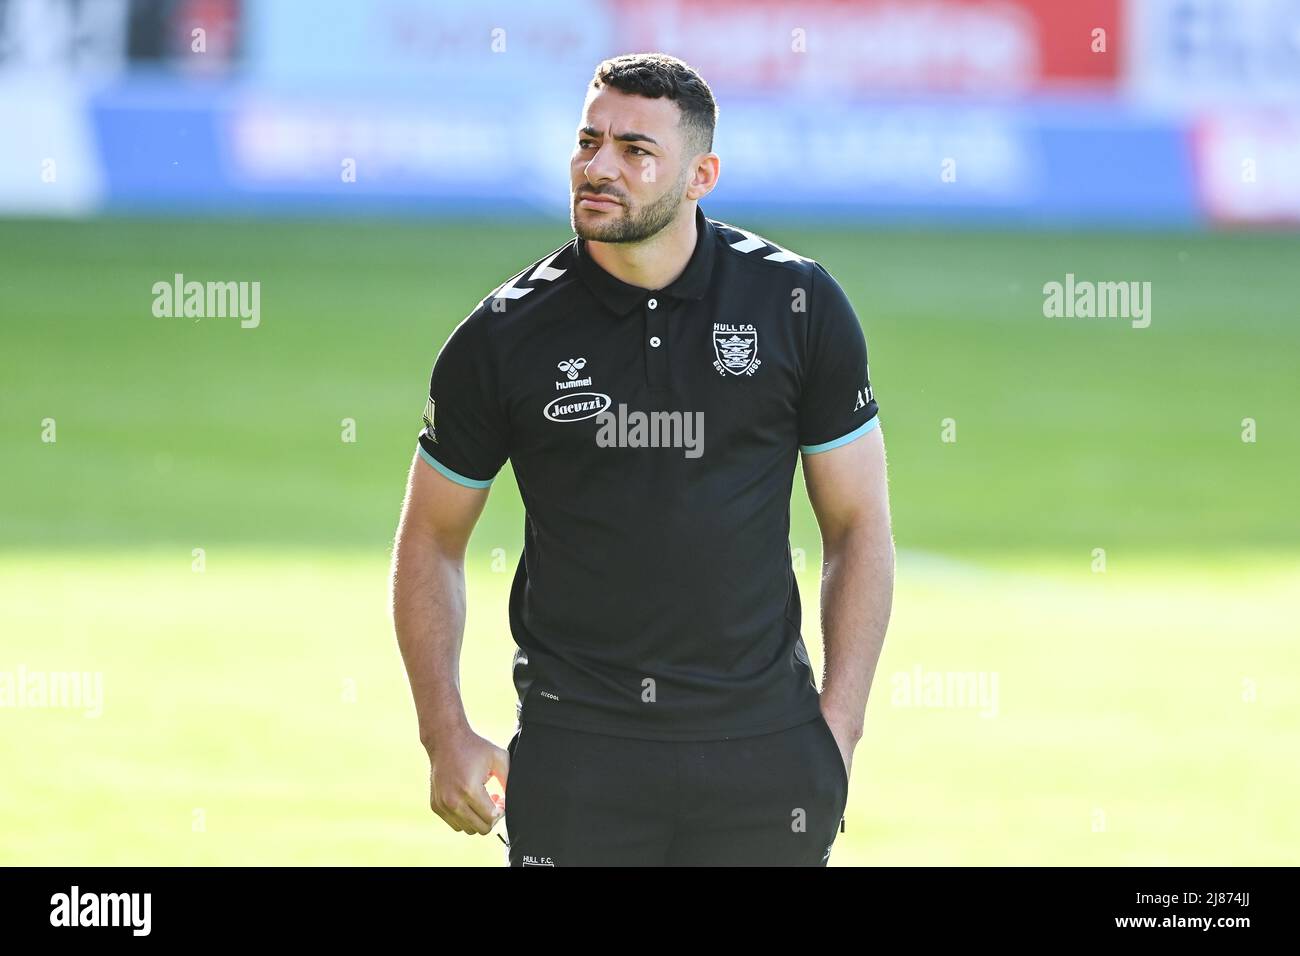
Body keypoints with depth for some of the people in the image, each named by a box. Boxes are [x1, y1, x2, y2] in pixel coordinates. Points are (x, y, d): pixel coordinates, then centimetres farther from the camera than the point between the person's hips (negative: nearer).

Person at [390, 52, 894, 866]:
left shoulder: (799, 305, 0)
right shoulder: (503, 337, -1)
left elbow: (859, 525, 5)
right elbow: (431, 539, 8)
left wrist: (838, 730, -3)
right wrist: (447, 736, 0)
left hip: (762, 738, 0)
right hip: (574, 753, 0)